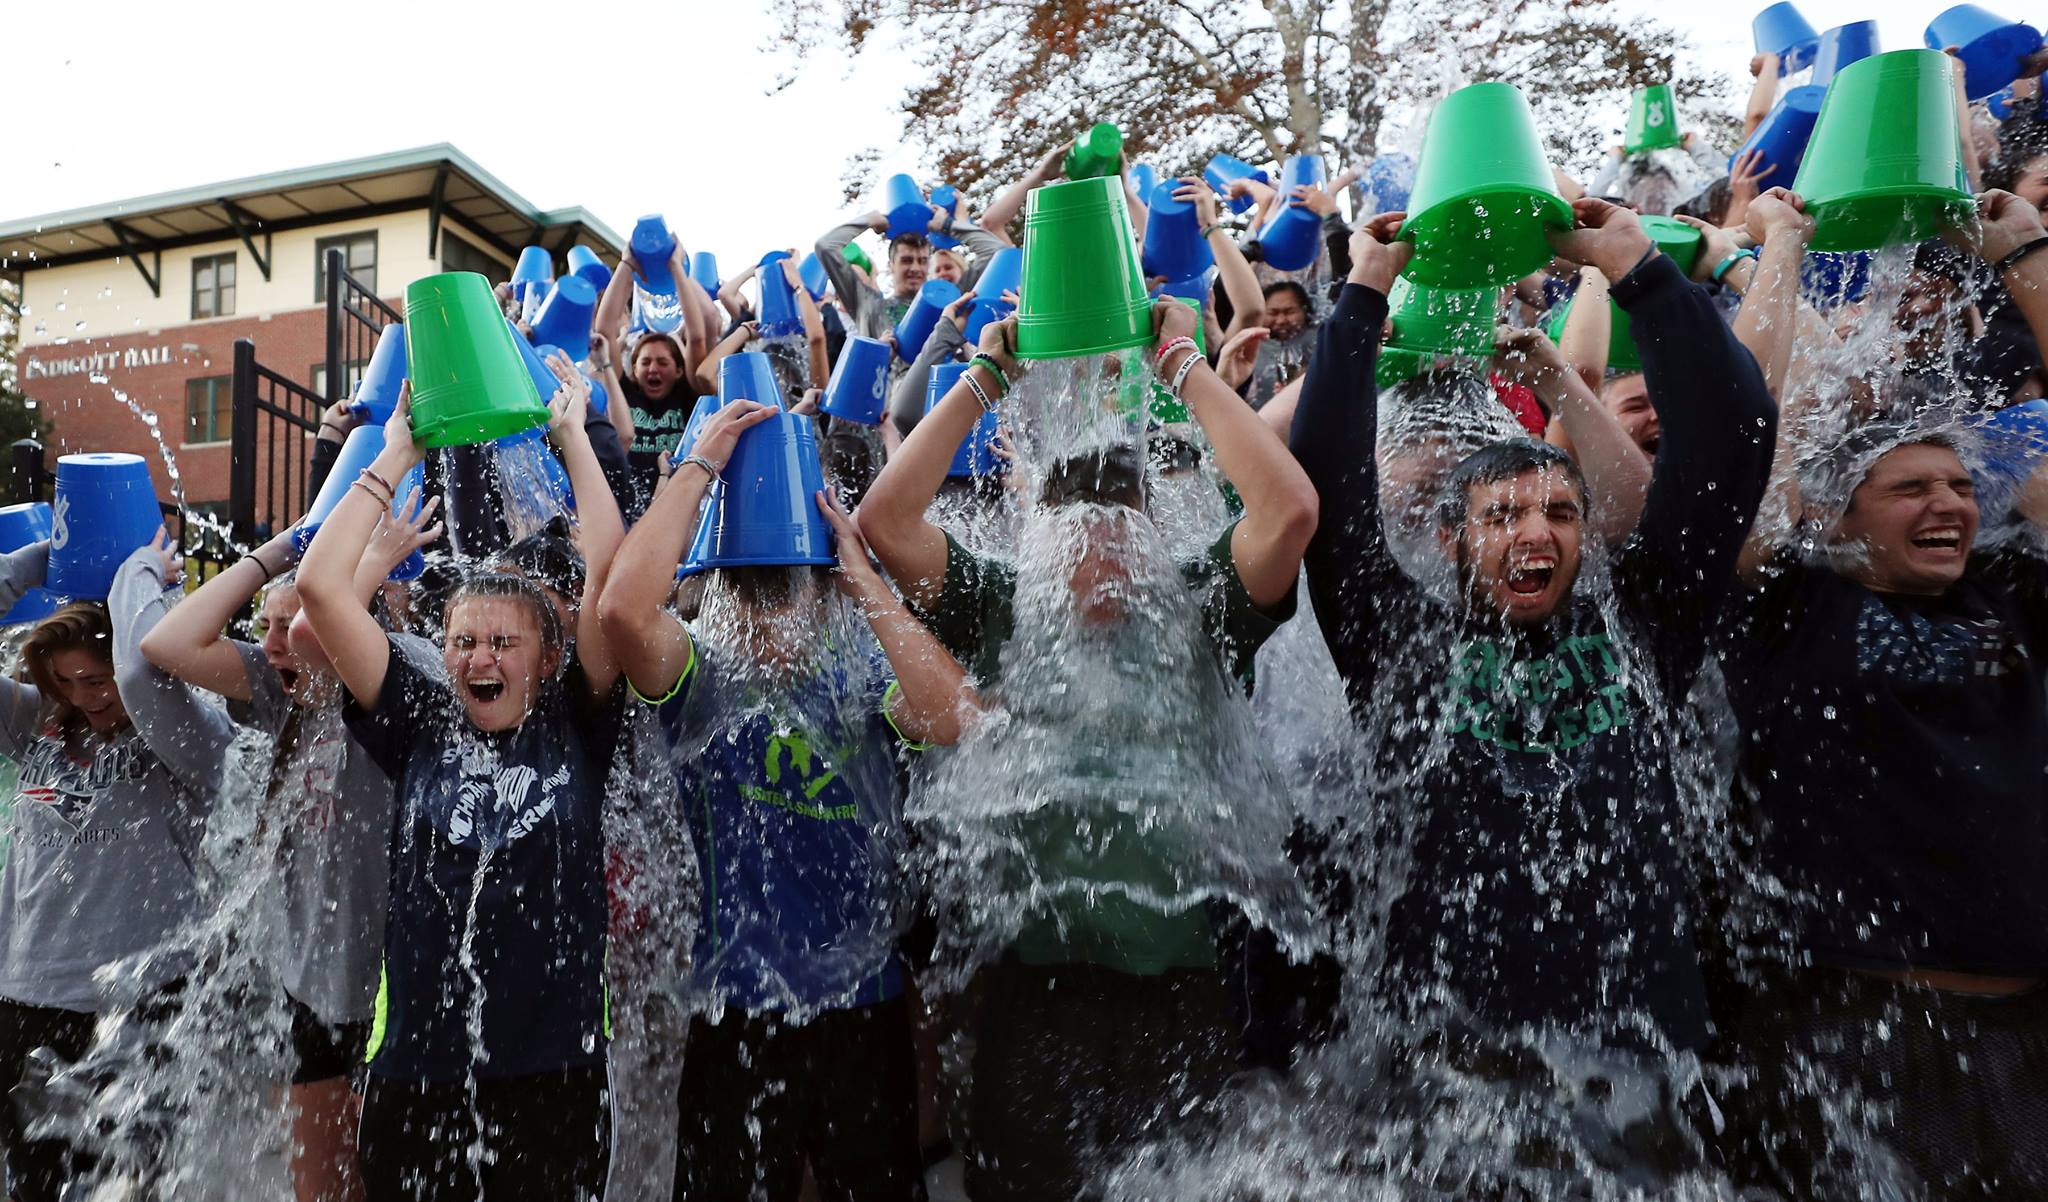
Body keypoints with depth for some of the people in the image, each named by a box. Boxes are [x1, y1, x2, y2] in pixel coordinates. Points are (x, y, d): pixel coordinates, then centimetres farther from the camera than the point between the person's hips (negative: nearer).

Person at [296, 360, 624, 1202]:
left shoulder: (575, 727, 1)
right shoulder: (420, 725, 4)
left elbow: (611, 575, -9)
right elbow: (320, 586, -1)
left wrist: (573, 438, -2)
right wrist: (395, 456, 3)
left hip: (556, 1070, -1)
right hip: (417, 1069, 2)